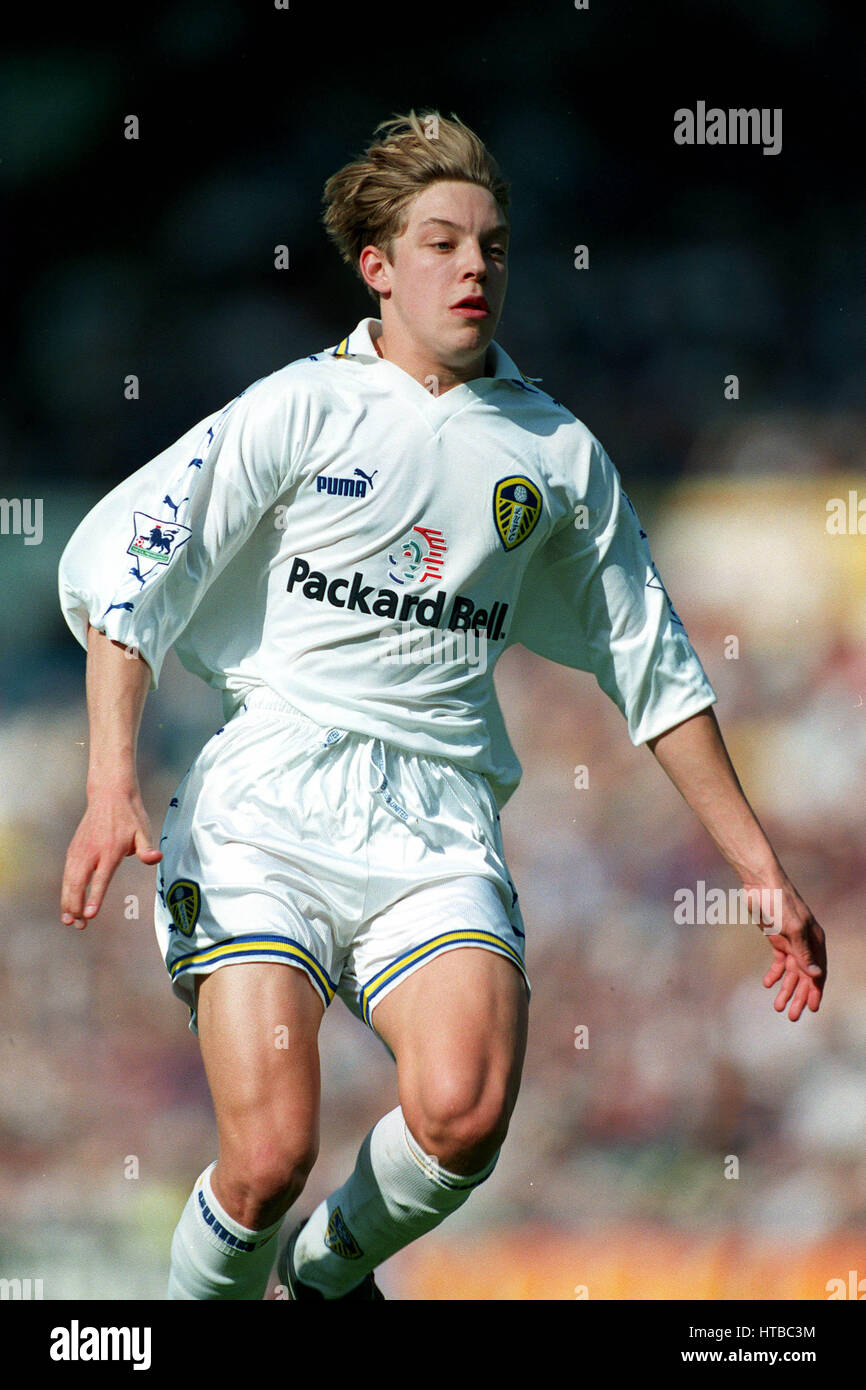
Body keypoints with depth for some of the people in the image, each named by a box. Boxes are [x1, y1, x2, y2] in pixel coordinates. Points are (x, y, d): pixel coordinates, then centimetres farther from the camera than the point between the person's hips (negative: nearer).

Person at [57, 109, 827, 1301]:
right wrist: (113, 785, -15)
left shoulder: (557, 452, 14)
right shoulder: (303, 407, 4)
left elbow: (654, 663, 23)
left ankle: (334, 1265, 7)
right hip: (269, 806, -2)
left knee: (463, 1116, -25)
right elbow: (116, 563, -2)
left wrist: (763, 873, 21)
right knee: (268, 1158, -19)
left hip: (439, 829, 2)